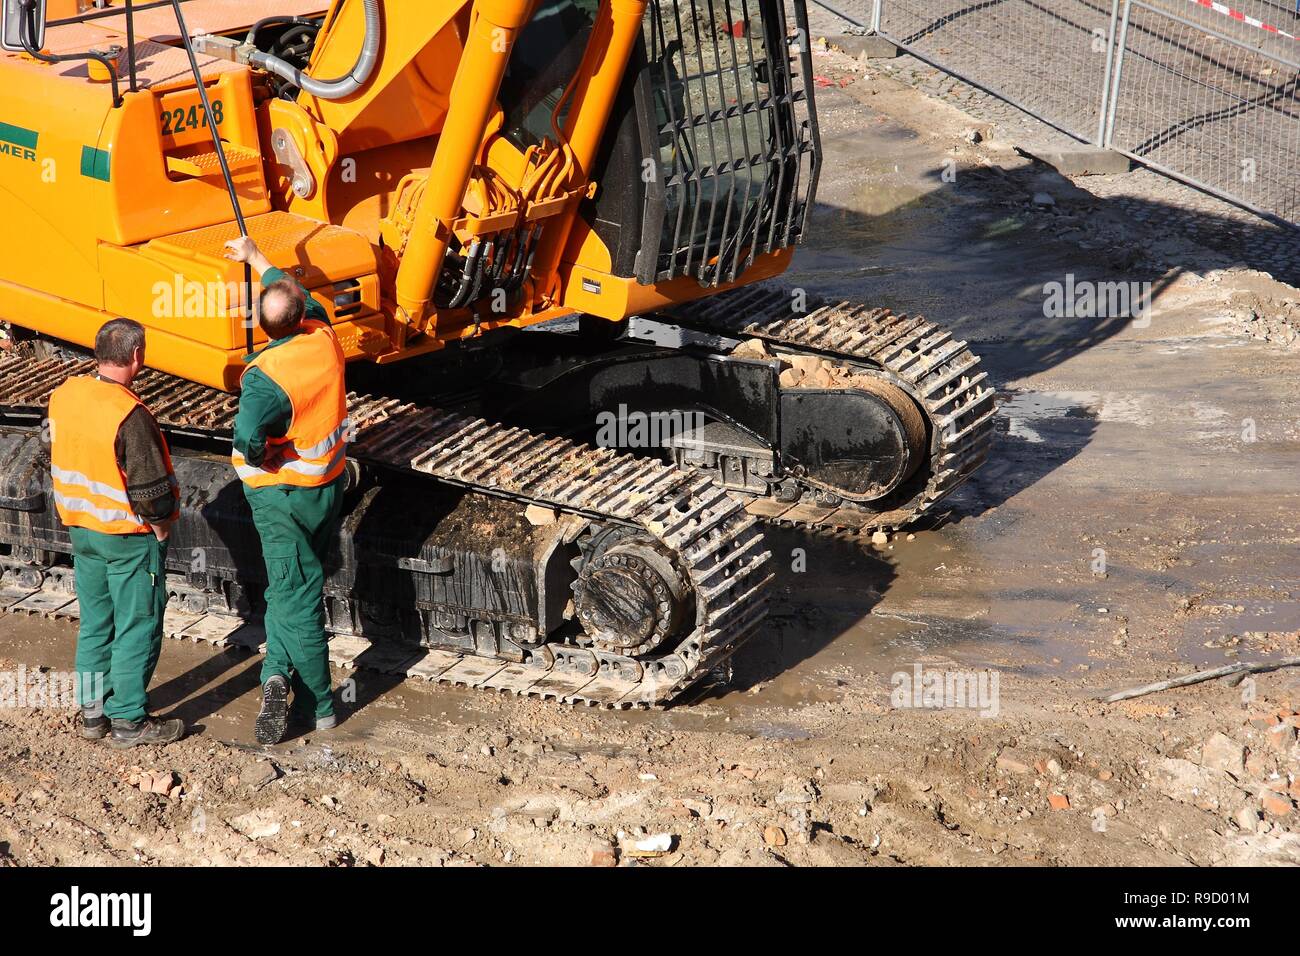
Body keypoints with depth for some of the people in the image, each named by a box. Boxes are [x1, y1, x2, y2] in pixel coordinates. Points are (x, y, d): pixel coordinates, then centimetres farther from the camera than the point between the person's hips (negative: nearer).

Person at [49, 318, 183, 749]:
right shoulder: (129, 415, -26)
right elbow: (149, 490, -22)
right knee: (137, 629, 5)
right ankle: (129, 721, 13)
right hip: (129, 537, -7)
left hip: (81, 530, 7)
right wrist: (161, 529, -6)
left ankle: (92, 712, 27)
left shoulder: (64, 395, -3)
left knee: (94, 624, 18)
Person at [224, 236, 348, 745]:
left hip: (281, 495, -5)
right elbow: (299, 293, 11)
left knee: (295, 594, 2)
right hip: (329, 486, 5)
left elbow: (248, 441, -41)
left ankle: (319, 705, -2)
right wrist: (256, 257, 24)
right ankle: (279, 673, 9)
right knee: (294, 589, 19)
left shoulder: (265, 377, -26)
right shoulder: (324, 339, -10)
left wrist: (259, 456, -17)